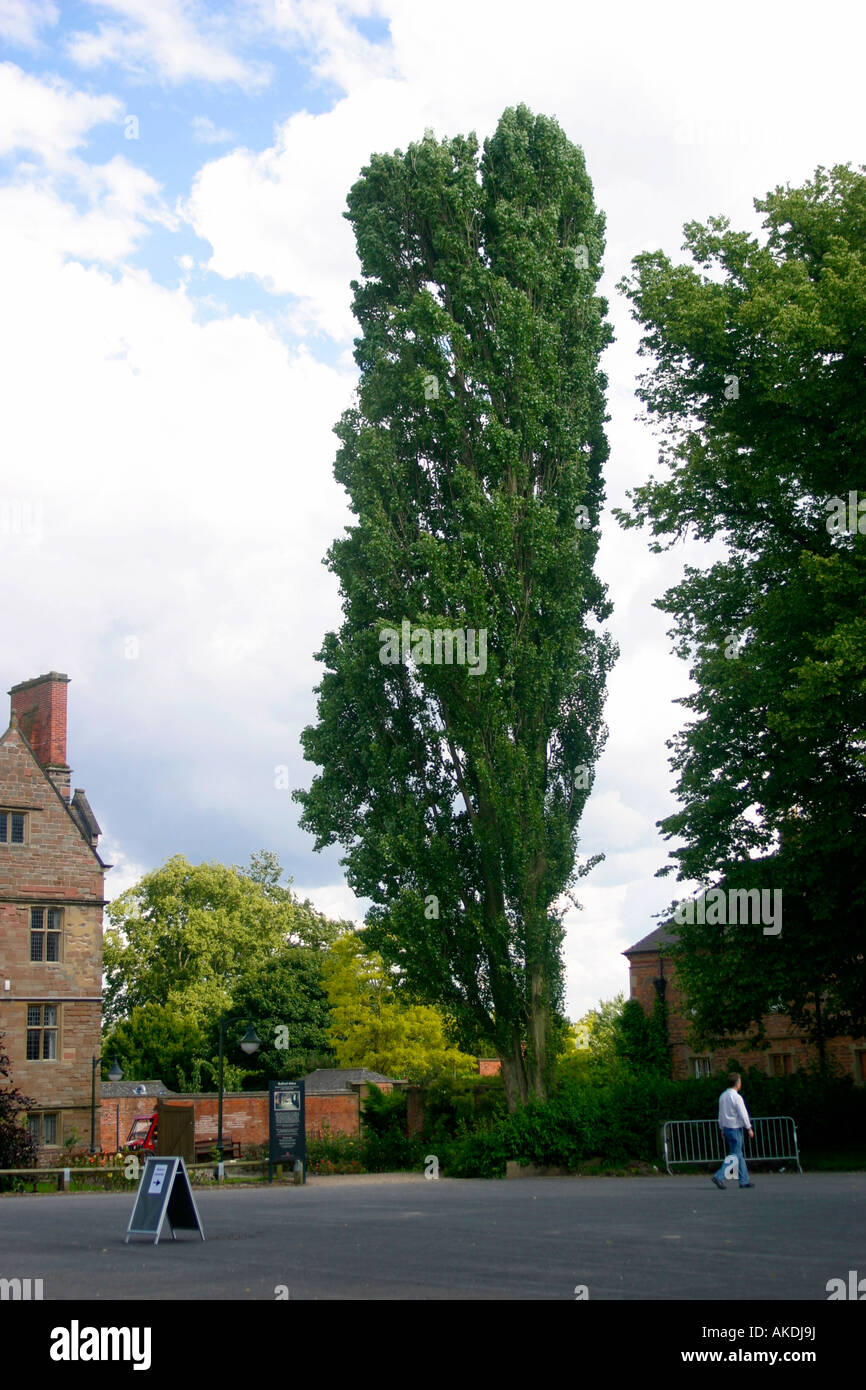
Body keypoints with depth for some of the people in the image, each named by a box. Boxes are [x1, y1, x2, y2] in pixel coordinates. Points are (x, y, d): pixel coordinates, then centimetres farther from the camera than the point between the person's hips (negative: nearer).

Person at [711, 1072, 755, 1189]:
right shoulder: (736, 1097, -17)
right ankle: (719, 1176, -12)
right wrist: (749, 1128, -7)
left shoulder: (723, 1096, 8)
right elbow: (743, 1114, -16)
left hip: (726, 1127, 8)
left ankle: (744, 1180, 17)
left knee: (739, 1155, 14)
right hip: (735, 1128, -8)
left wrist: (722, 1128, 22)